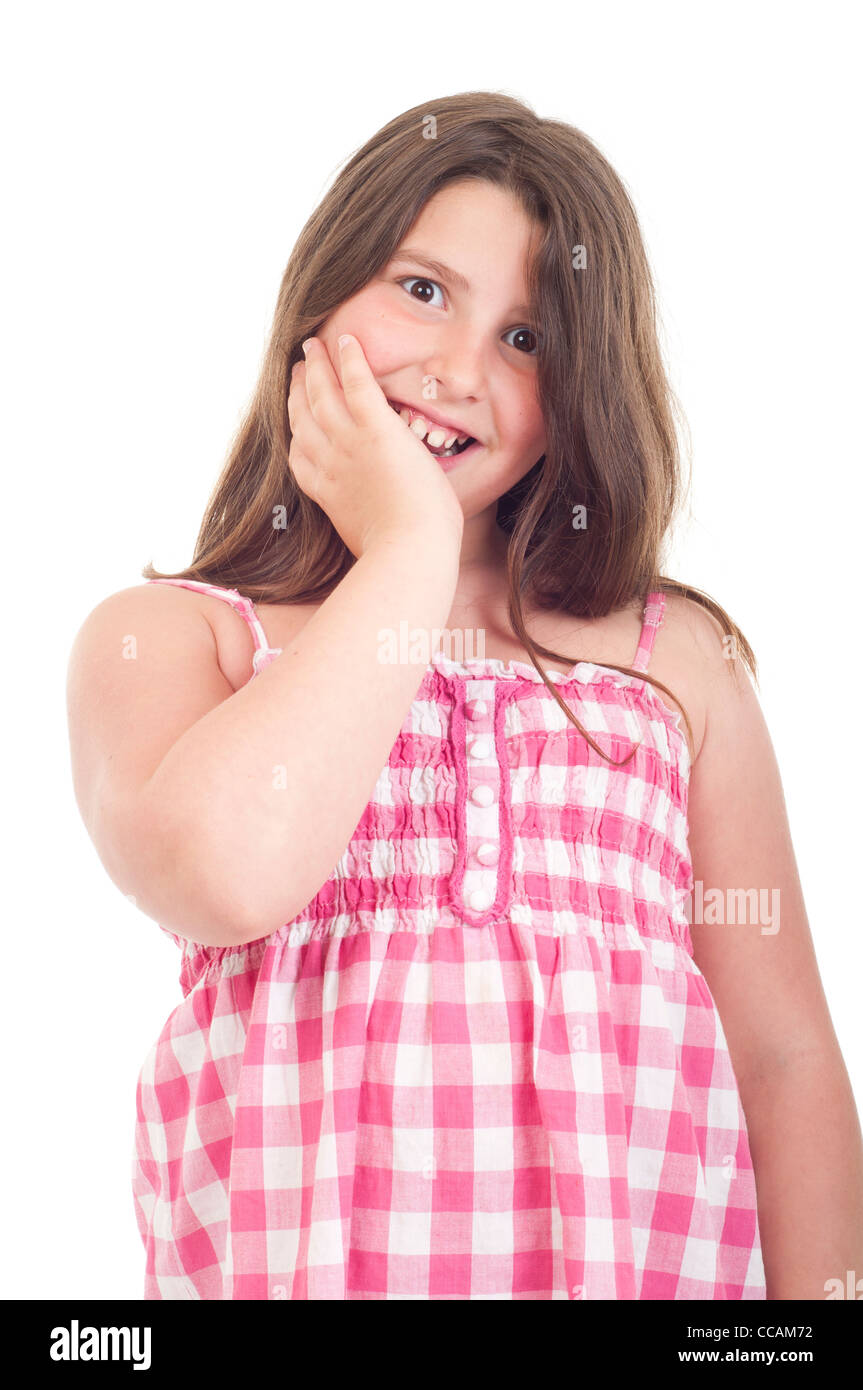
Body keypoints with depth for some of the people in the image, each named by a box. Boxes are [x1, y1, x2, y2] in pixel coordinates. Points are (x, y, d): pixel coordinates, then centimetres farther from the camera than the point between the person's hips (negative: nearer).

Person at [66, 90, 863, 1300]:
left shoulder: (676, 654, 11)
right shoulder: (163, 638, 7)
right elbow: (226, 878, -15)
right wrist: (410, 550, -5)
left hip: (650, 1264, 1)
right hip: (287, 1262, 0)